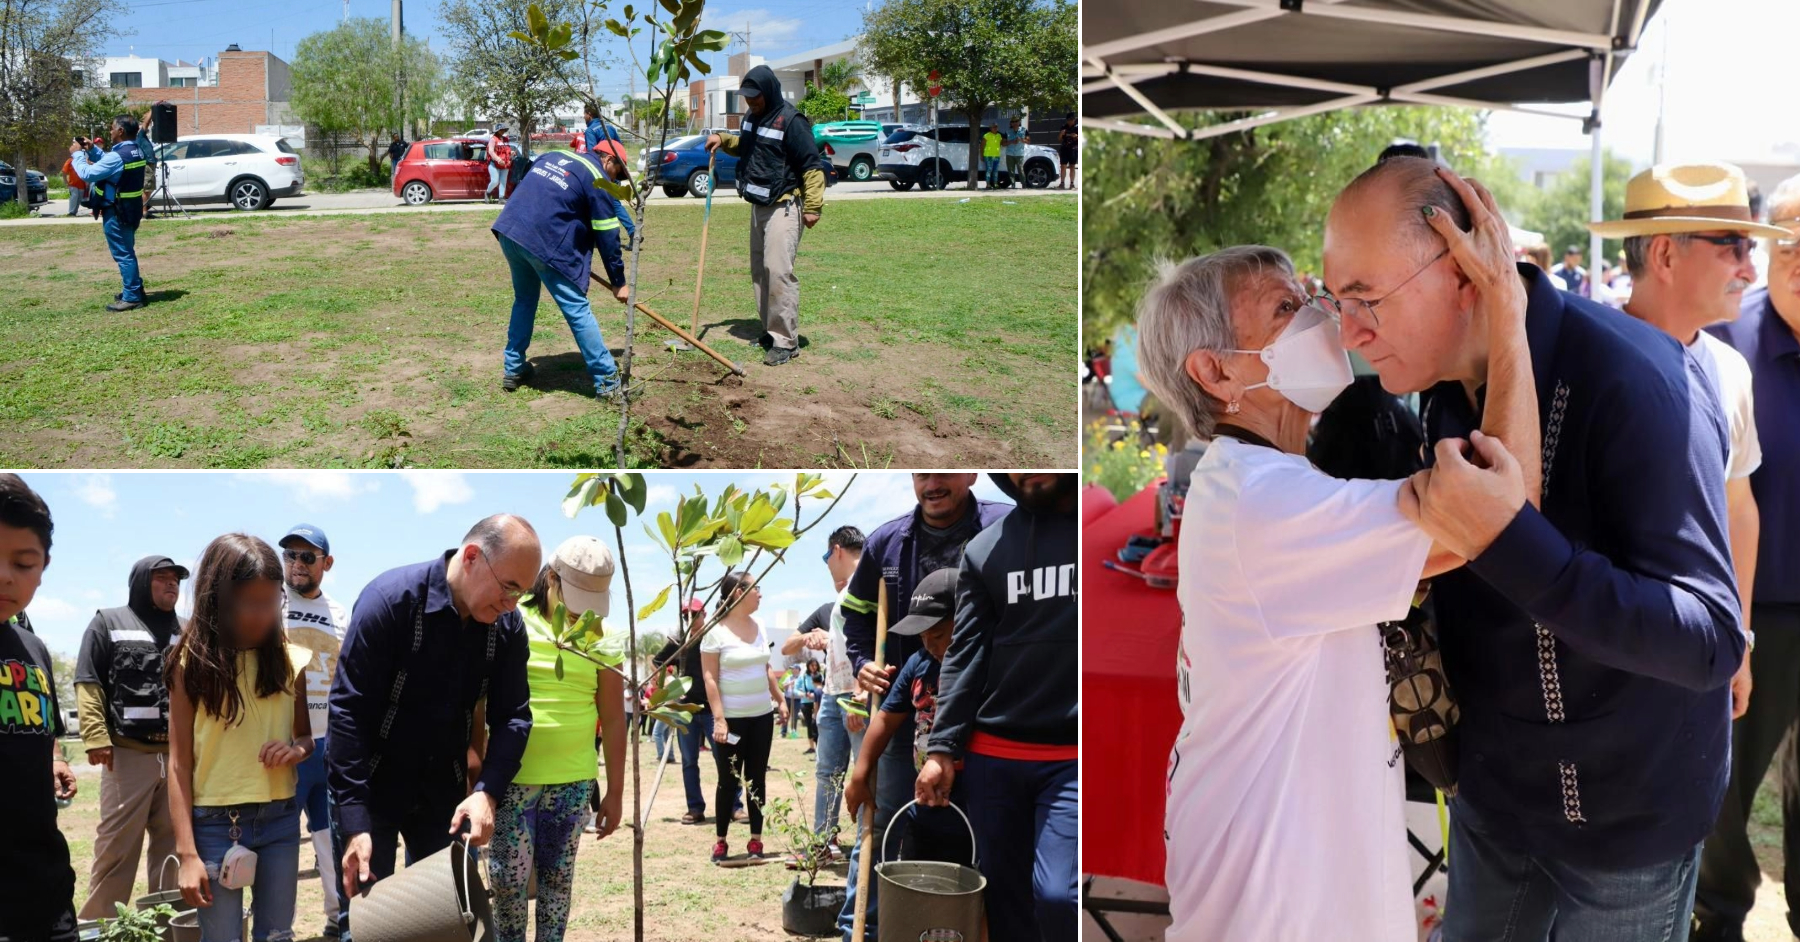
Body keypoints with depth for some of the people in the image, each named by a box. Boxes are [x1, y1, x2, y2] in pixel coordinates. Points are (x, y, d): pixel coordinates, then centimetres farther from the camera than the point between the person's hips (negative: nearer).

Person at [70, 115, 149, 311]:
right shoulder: (136, 152, 6)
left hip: (117, 213, -9)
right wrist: (92, 149, 8)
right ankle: (135, 289, 28)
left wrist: (77, 154, -7)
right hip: (131, 209, 9)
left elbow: (87, 174, -21)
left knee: (122, 254, -4)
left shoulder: (118, 156, -24)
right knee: (127, 252, 20)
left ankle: (132, 297, -1)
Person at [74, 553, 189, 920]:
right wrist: (96, 737, -13)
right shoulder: (109, 623, 5)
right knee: (116, 847, -2)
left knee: (172, 844, 8)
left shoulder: (184, 633, 16)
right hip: (128, 754, -4)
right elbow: (88, 685, -2)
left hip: (179, 755, 4)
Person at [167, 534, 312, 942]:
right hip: (215, 822, -3)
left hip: (279, 819, 3)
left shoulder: (289, 659, 4)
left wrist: (297, 749, -11)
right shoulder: (192, 663, -5)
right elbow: (179, 762, -5)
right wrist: (187, 852, -10)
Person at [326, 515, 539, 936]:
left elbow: (512, 717, -3)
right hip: (372, 786, -4)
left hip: (444, 790, 5)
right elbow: (350, 711, -22)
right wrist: (355, 823, -25)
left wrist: (487, 791, -22)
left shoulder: (507, 627, -5)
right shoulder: (391, 598, -21)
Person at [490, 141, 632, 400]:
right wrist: (618, 282, 7)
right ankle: (607, 382, 2)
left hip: (508, 231, 7)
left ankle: (513, 369, 31)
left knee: (524, 300, 25)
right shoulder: (596, 178, 1)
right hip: (545, 243, -7)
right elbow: (607, 235, 1)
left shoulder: (554, 156, 22)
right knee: (578, 310, -1)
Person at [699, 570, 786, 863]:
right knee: (729, 780, 0)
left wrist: (780, 700, 14)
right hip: (732, 718, -6)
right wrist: (719, 718, -18)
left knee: (756, 778, 8)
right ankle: (721, 842, 11)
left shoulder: (758, 627, 9)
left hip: (762, 715, 6)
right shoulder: (716, 631, -11)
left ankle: (755, 840, 13)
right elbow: (710, 678, -13)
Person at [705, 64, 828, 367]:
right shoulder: (753, 117, 11)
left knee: (778, 270, -15)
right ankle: (771, 331, 22)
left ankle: (787, 341, -12)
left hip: (784, 207, -9)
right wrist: (723, 140, 13)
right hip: (759, 206, 9)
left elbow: (813, 165, -16)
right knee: (759, 271, 12)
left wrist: (813, 206, -21)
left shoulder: (790, 121, -16)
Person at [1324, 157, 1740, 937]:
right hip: (1491, 784, 6)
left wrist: (1502, 537, -42)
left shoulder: (1634, 380, -27)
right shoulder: (1439, 381, -4)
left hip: (1626, 810, -6)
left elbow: (1708, 640, -32)